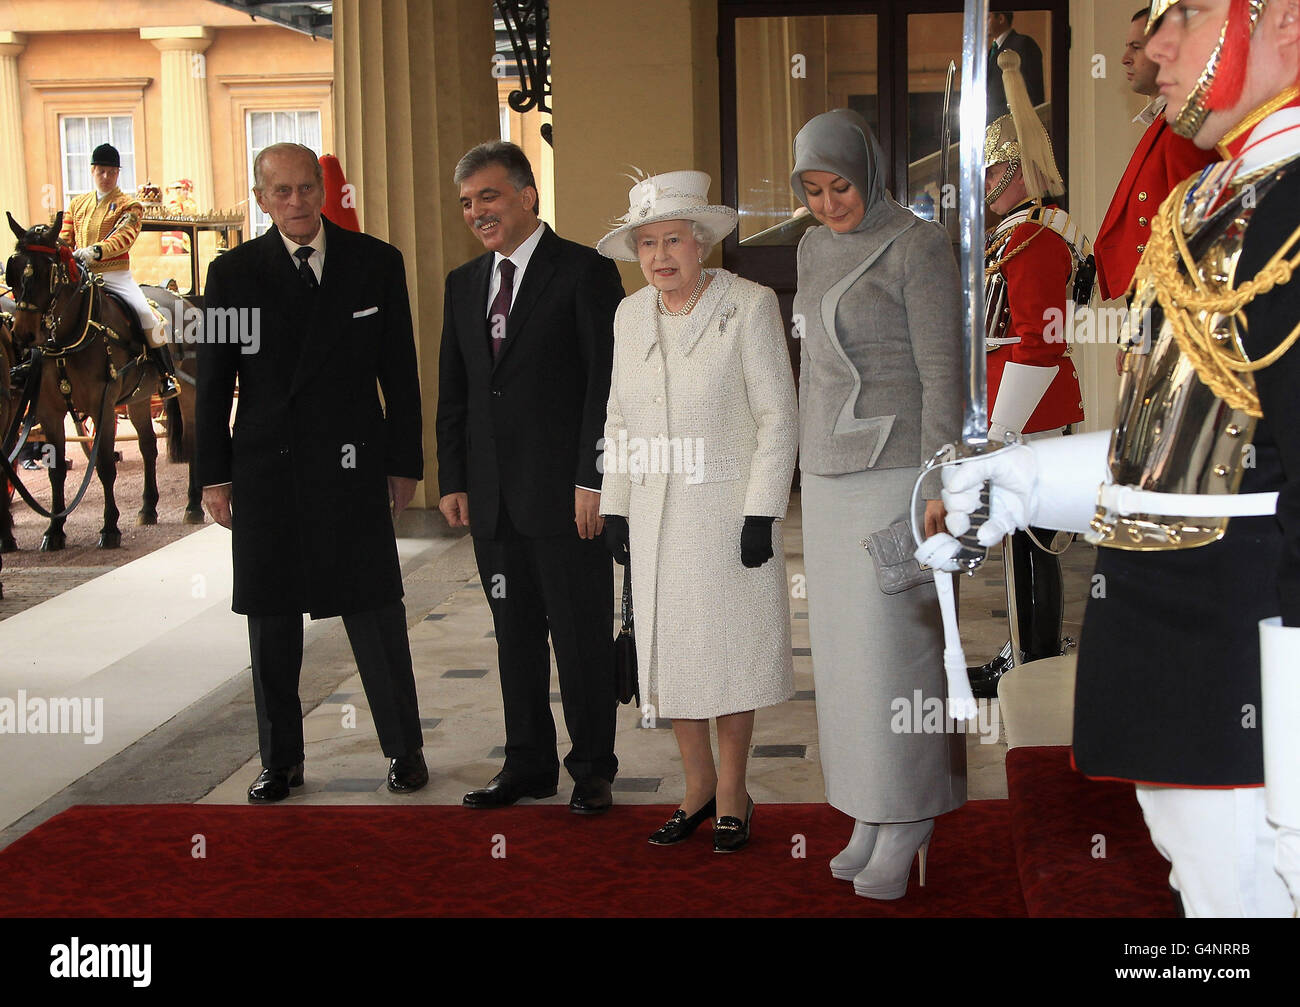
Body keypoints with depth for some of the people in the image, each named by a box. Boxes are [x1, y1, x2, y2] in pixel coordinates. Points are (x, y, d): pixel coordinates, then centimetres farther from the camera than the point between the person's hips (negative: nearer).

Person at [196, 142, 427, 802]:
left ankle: (405, 751, 16)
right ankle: (280, 760, 21)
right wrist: (215, 476, 1)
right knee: (271, 624, 8)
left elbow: (399, 370, 5)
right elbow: (213, 382, 5)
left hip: (353, 464, -1)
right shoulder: (234, 272, 3)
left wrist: (404, 463, 3)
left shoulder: (376, 263, 3)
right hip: (265, 473, 1)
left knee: (376, 616, 2)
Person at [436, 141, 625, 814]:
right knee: (514, 634, 12)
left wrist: (592, 480, -14)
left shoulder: (585, 272, -5)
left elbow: (608, 383, -9)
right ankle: (528, 764, 23)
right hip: (492, 499, 6)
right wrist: (452, 480, 9)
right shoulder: (463, 284, 15)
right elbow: (452, 392, 17)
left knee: (581, 635, 2)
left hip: (566, 493, -6)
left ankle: (592, 768, 14)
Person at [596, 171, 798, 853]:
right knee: (669, 649, 8)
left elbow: (778, 417, -9)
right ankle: (697, 785, 23)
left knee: (730, 648, 3)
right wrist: (616, 507, 9)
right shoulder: (631, 315, 7)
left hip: (728, 509, -5)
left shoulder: (749, 307, -9)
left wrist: (762, 514, -14)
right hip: (656, 515, 5)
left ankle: (732, 794, 17)